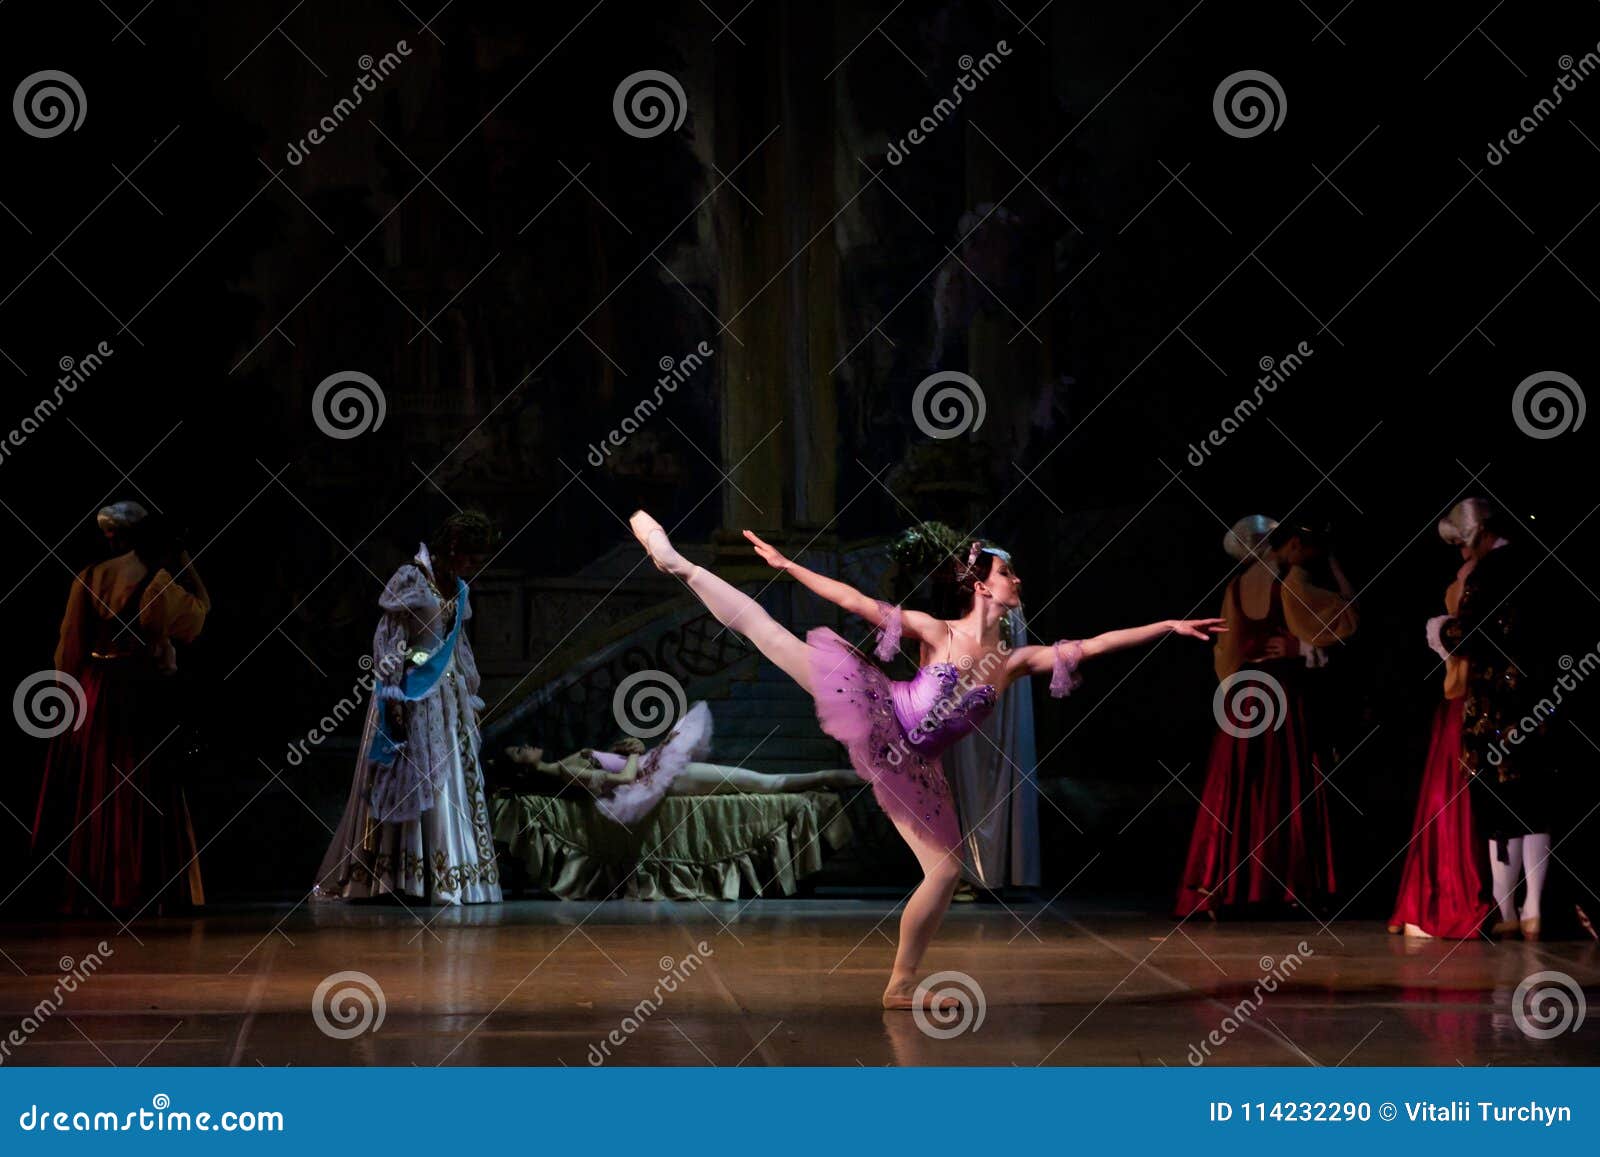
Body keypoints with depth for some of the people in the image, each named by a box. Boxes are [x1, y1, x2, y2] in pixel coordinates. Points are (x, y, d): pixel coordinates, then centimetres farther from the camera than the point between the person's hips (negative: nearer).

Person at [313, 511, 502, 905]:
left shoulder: (457, 589, 12)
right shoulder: (409, 579, -9)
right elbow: (388, 642, -13)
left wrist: (471, 701, 16)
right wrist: (394, 702, -19)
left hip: (448, 699, 7)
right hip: (411, 698, -7)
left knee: (455, 789, 3)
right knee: (403, 786, -4)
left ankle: (452, 880, 5)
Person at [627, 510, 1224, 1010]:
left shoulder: (1016, 661, 5)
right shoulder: (936, 632, -4)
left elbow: (1094, 645, 3)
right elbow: (858, 601, -6)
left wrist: (1167, 626, -1)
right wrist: (788, 565, -11)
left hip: (910, 767, 4)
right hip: (878, 718, -4)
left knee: (946, 870, 0)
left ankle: (902, 984, 11)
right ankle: (677, 562, -5)